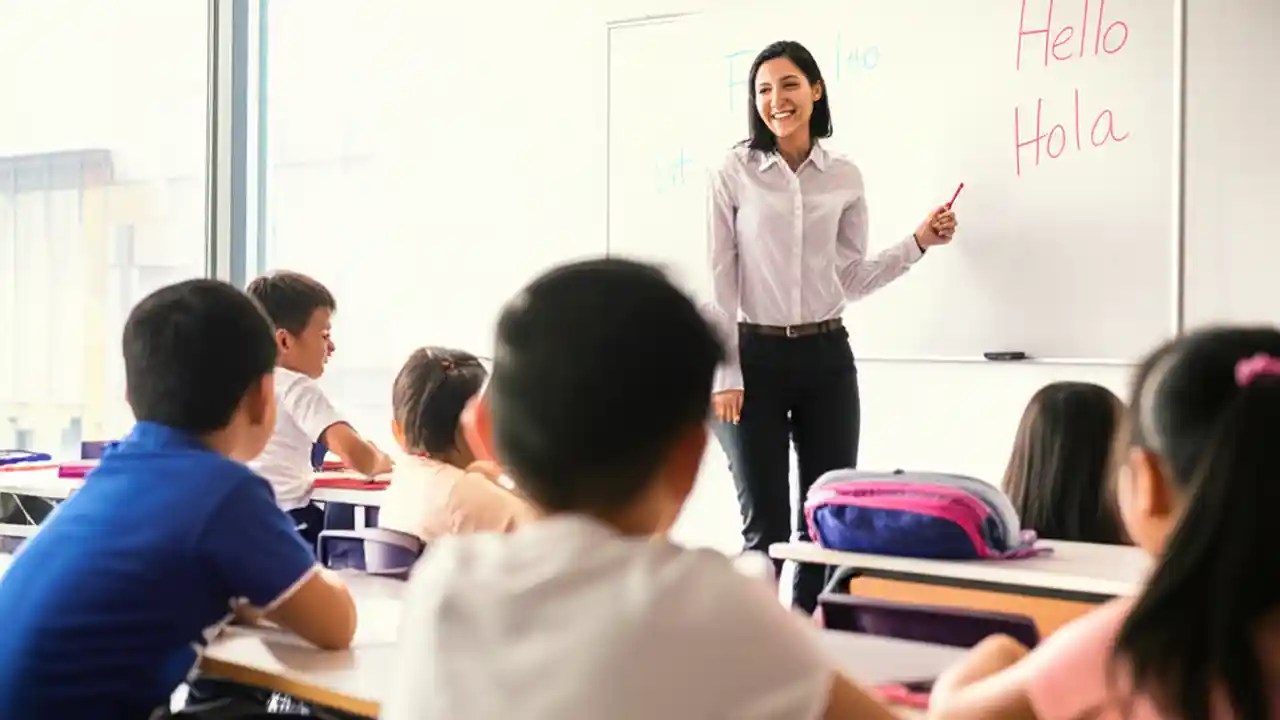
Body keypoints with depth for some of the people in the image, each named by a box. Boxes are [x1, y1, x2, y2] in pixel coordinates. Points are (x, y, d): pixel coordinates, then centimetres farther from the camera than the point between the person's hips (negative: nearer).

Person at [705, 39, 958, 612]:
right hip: (755, 357, -3)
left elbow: (852, 279, 11)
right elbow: (719, 280, -4)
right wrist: (723, 375, -9)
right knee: (767, 526, -1)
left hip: (827, 357, 3)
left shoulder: (844, 178, 7)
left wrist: (918, 243, 1)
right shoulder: (735, 174, -2)